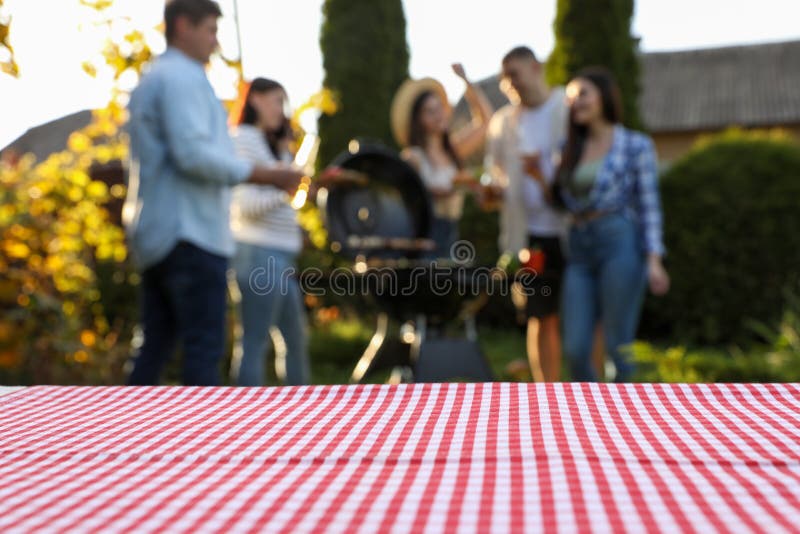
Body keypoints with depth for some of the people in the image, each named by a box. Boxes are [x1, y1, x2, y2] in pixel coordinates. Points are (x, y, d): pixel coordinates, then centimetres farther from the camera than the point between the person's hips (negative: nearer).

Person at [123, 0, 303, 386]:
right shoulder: (182, 77, -8)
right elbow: (193, 153, -21)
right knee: (204, 349, -9)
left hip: (153, 237, 10)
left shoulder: (149, 82, 24)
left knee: (155, 347, 11)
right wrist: (267, 176, -21)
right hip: (190, 234, -10)